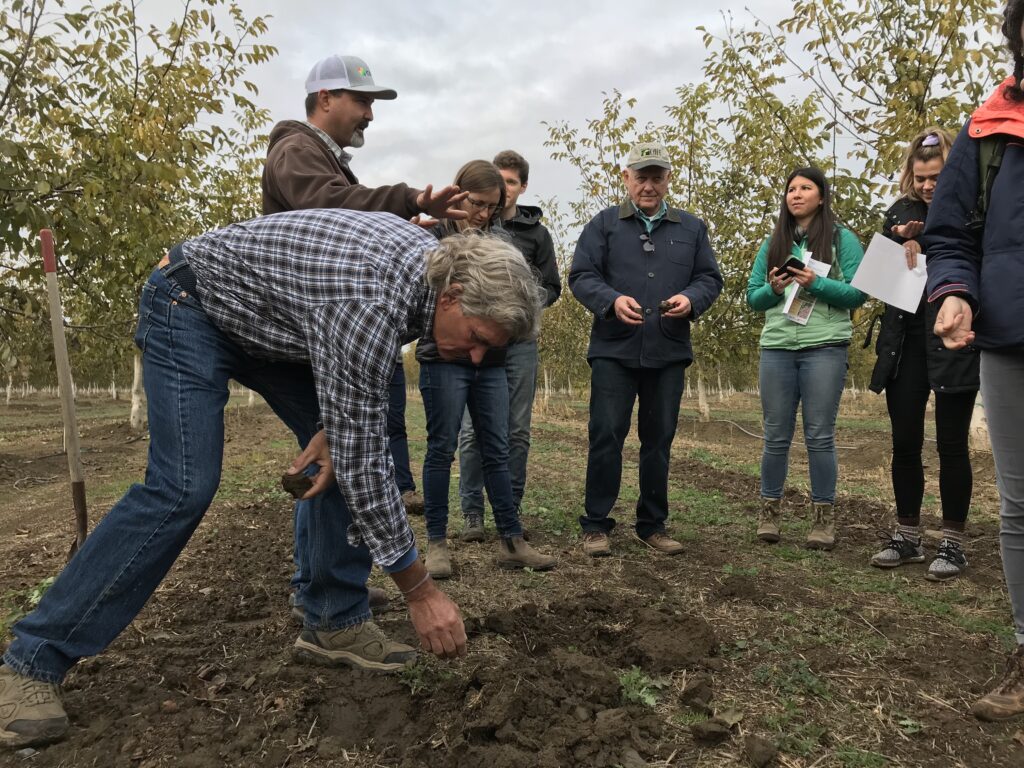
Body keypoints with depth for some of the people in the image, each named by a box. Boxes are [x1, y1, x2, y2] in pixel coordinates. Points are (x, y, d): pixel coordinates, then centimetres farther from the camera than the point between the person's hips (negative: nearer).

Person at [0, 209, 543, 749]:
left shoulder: (437, 257, -11)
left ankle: (335, 623, 7)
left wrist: (332, 426, -9)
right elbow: (360, 463, -34)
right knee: (183, 487, -20)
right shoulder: (369, 302, -37)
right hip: (194, 307, -8)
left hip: (274, 322, 9)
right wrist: (420, 591, -25)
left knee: (351, 448, -3)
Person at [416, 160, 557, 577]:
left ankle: (511, 541, 12)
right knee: (442, 450, 1)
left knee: (497, 452, 6)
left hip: (490, 361, 5)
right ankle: (436, 542, 10)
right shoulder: (435, 236, 0)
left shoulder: (496, 240, 14)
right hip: (445, 358, -4)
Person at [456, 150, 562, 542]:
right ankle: (472, 513, 7)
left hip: (521, 341, 1)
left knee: (517, 431, 4)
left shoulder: (536, 233, 10)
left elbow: (552, 286, 12)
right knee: (473, 430, -2)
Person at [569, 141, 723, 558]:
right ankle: (596, 525, 9)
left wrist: (691, 298, -10)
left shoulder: (691, 228, 14)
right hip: (613, 351, -2)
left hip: (669, 352, 3)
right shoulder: (604, 224, 6)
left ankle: (653, 525, 22)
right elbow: (580, 276, 0)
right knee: (606, 435, -3)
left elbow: (710, 278, 12)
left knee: (659, 439, 9)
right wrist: (613, 300, -19)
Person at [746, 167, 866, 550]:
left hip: (825, 348, -3)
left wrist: (816, 283, -17)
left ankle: (824, 518, 9)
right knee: (776, 436, 6)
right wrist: (773, 289, -9)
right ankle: (769, 512, 15)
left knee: (820, 436, -1)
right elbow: (752, 296, 11)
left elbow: (857, 293, -4)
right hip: (777, 348, 3)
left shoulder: (843, 239, 4)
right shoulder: (773, 242, 14)